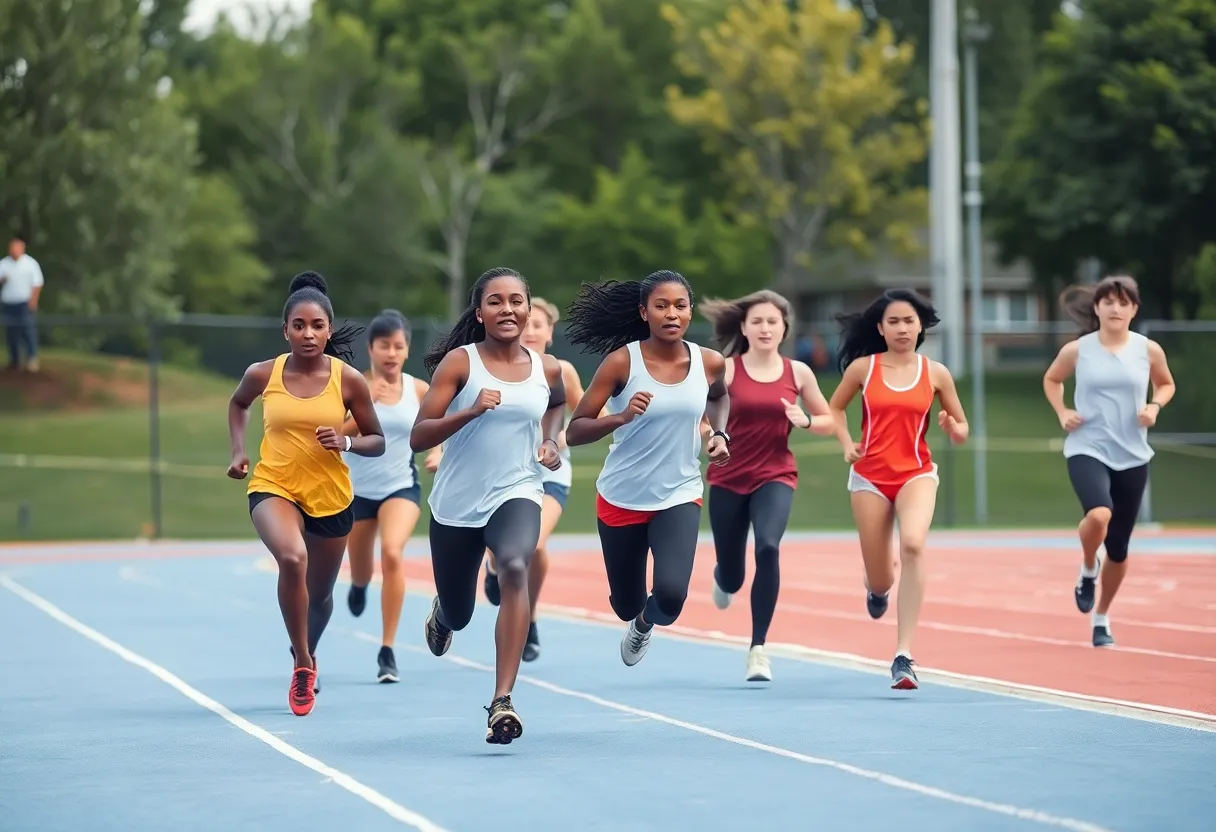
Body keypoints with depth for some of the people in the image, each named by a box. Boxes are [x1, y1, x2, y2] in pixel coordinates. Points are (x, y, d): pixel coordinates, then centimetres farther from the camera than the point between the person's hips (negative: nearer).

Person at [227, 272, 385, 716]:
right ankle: (302, 664, -15)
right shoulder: (263, 375, -7)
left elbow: (377, 442, 1)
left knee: (320, 593, 17)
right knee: (291, 558, -32)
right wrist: (238, 450, 4)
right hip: (272, 487, -1)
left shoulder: (349, 380, -9)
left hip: (331, 495, 2)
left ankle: (306, 654, 51)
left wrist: (346, 442, -19)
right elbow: (237, 404, 17)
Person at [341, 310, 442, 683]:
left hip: (402, 487, -1)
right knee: (361, 573, 17)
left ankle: (387, 651, -19)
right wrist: (364, 402, -34)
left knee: (392, 553, -28)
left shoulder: (419, 390, -6)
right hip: (356, 489, 1)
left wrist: (437, 453, -7)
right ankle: (359, 585, 61)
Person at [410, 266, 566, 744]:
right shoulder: (460, 362, -9)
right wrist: (471, 411, -29)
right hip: (456, 504, 0)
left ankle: (503, 701, -34)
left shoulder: (547, 369, 0)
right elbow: (418, 438, -14)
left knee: (514, 569, -33)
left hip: (516, 494, 0)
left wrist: (550, 442, 6)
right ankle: (442, 612, 58)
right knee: (458, 615, 15)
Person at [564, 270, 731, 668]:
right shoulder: (621, 362, -16)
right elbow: (574, 432, -15)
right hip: (621, 498, -1)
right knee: (626, 605, 14)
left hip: (680, 497, 1)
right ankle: (637, 618, 56)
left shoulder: (710, 363, -6)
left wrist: (719, 434, 1)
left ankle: (646, 622, 18)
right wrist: (621, 417, -31)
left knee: (671, 595, -22)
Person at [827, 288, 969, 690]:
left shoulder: (935, 373, 1)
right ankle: (877, 585, 49)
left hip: (916, 473, -1)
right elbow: (835, 407, 16)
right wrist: (846, 444, -1)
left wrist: (952, 427, -14)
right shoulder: (863, 368, 0)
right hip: (869, 476, 1)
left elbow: (961, 430, 9)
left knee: (913, 544, -32)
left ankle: (904, 656, -30)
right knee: (880, 584, 4)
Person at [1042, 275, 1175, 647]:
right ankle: (1087, 570, 0)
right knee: (1099, 514, -33)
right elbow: (1051, 379, 16)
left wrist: (1155, 406, -3)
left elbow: (1166, 383, 18)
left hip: (1132, 456, 2)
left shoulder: (1149, 350, 0)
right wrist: (1062, 413, -1)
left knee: (1119, 547, 8)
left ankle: (1102, 619, 30)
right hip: (1087, 450, -2)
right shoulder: (1077, 350, -3)